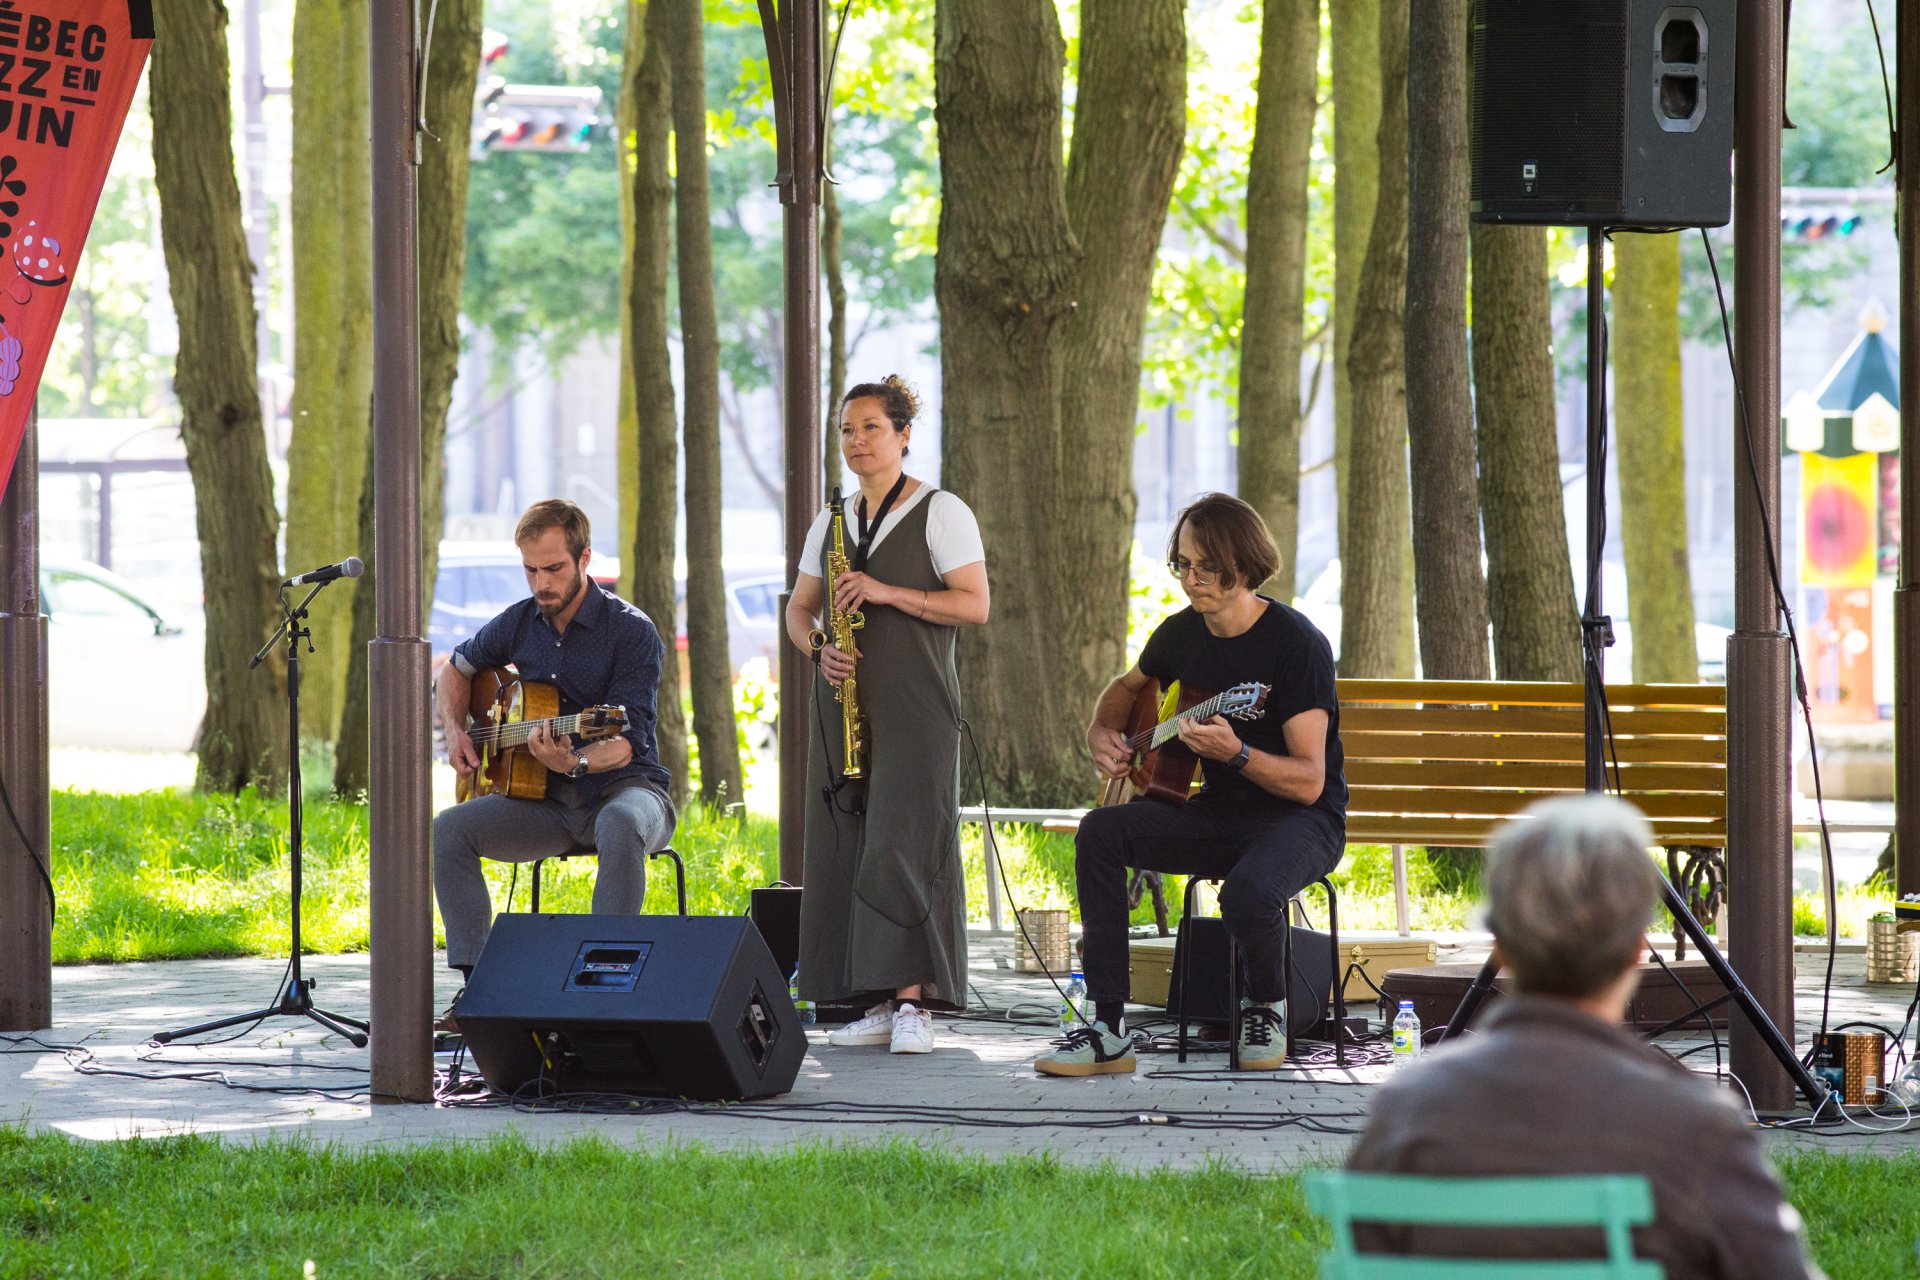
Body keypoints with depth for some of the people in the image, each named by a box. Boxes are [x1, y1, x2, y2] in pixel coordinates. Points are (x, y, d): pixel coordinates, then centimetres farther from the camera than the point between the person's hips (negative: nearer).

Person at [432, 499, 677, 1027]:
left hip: (624, 787, -5)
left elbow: (627, 741, -20)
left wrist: (576, 761, -41)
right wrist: (455, 731, 7)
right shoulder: (519, 622, 6)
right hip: (549, 803, 5)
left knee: (622, 826, -41)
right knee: (447, 830, -18)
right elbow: (457, 669, 26)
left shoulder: (631, 631, -12)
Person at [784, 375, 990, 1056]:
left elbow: (974, 605, -8)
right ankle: (878, 1007, 4)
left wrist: (888, 593, -17)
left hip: (915, 706, -6)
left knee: (904, 845, -14)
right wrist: (820, 648, -2)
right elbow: (799, 609, 21)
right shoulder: (832, 521, 17)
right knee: (844, 849, 1)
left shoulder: (941, 513, -2)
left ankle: (915, 1005, -15)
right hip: (844, 702, 6)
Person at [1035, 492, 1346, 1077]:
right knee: (1099, 834, -19)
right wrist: (1102, 732, 7)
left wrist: (1236, 755, -38)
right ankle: (1107, 1030, -21)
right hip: (1214, 811, 6)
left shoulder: (1296, 643, -16)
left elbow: (1309, 782, -21)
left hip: (1300, 819, -6)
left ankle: (1266, 1009, -4)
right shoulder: (1182, 633, 4)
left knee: (1250, 892, -39)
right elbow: (1127, 686, 29)